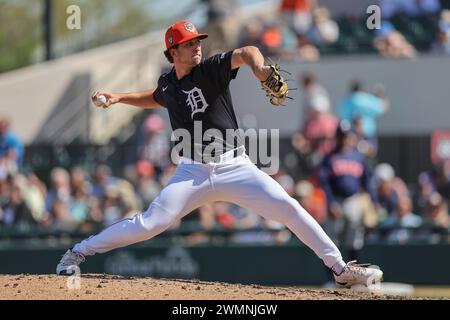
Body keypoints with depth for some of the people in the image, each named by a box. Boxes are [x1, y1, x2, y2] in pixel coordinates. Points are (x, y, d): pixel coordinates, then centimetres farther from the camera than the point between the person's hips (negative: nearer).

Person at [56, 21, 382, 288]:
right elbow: (155, 98, 32)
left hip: (235, 167, -2)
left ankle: (340, 268, -8)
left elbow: (244, 53, -26)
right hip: (193, 173, 2)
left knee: (288, 207, -16)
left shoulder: (211, 69, -6)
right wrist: (118, 97, 19)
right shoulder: (169, 83, 7)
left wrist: (257, 64, -48)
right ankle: (77, 253, 6)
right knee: (148, 225, -8)